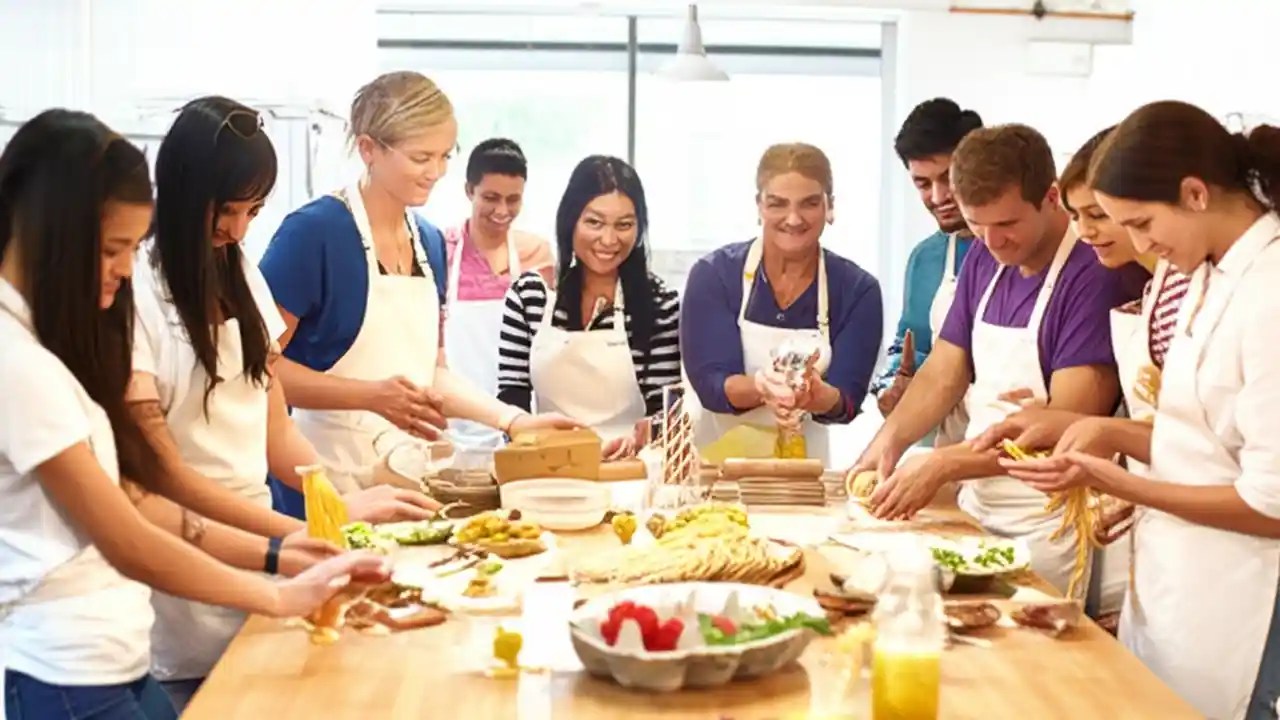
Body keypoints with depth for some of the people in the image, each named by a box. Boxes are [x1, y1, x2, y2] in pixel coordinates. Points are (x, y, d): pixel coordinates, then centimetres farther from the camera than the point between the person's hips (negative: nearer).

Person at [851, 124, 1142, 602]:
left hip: (1048, 528, -7)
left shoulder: (1093, 273, -17)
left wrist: (944, 465, -24)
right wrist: (890, 438, -9)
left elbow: (1067, 427, -21)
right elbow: (943, 374, 9)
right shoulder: (983, 261, 7)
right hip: (977, 512, 7)